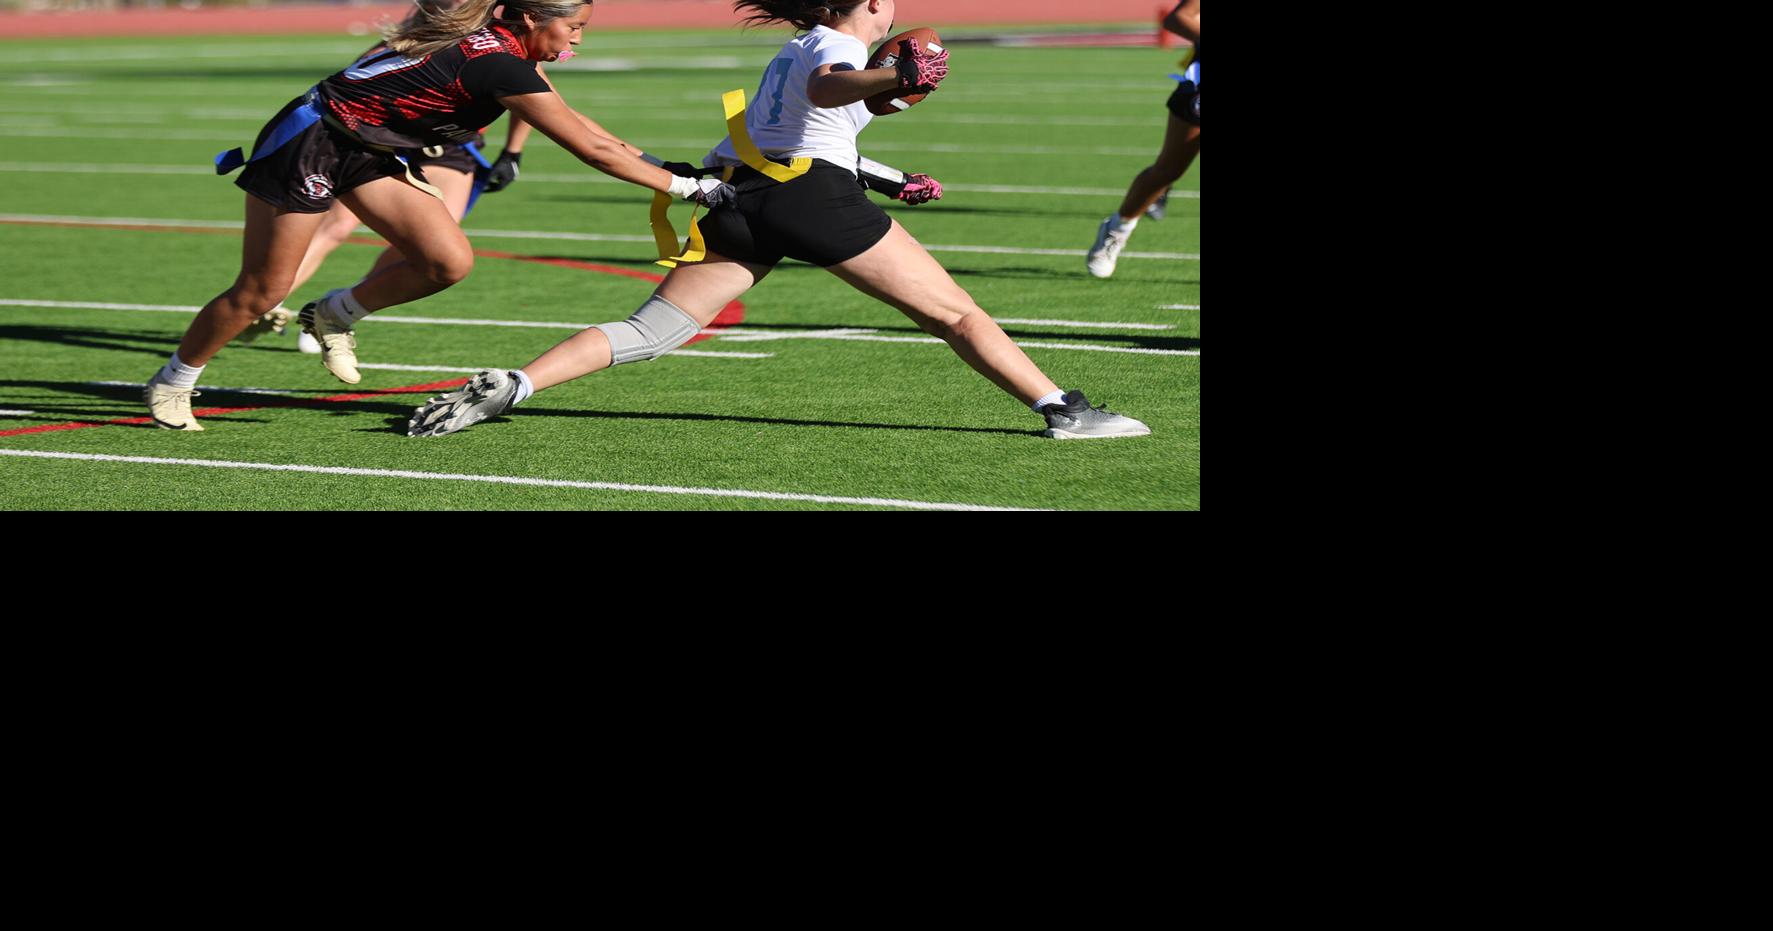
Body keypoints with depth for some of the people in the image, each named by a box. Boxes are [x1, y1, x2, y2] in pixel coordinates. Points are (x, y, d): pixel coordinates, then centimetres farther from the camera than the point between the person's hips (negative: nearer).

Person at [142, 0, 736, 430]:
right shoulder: (501, 65, -27)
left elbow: (569, 120, 17)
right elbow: (591, 149, -25)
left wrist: (647, 161, 13)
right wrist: (687, 188, -20)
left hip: (367, 150, 9)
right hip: (309, 145, -9)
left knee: (449, 263, -5)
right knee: (260, 293, -1)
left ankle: (335, 316, 16)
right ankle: (171, 385, 18)